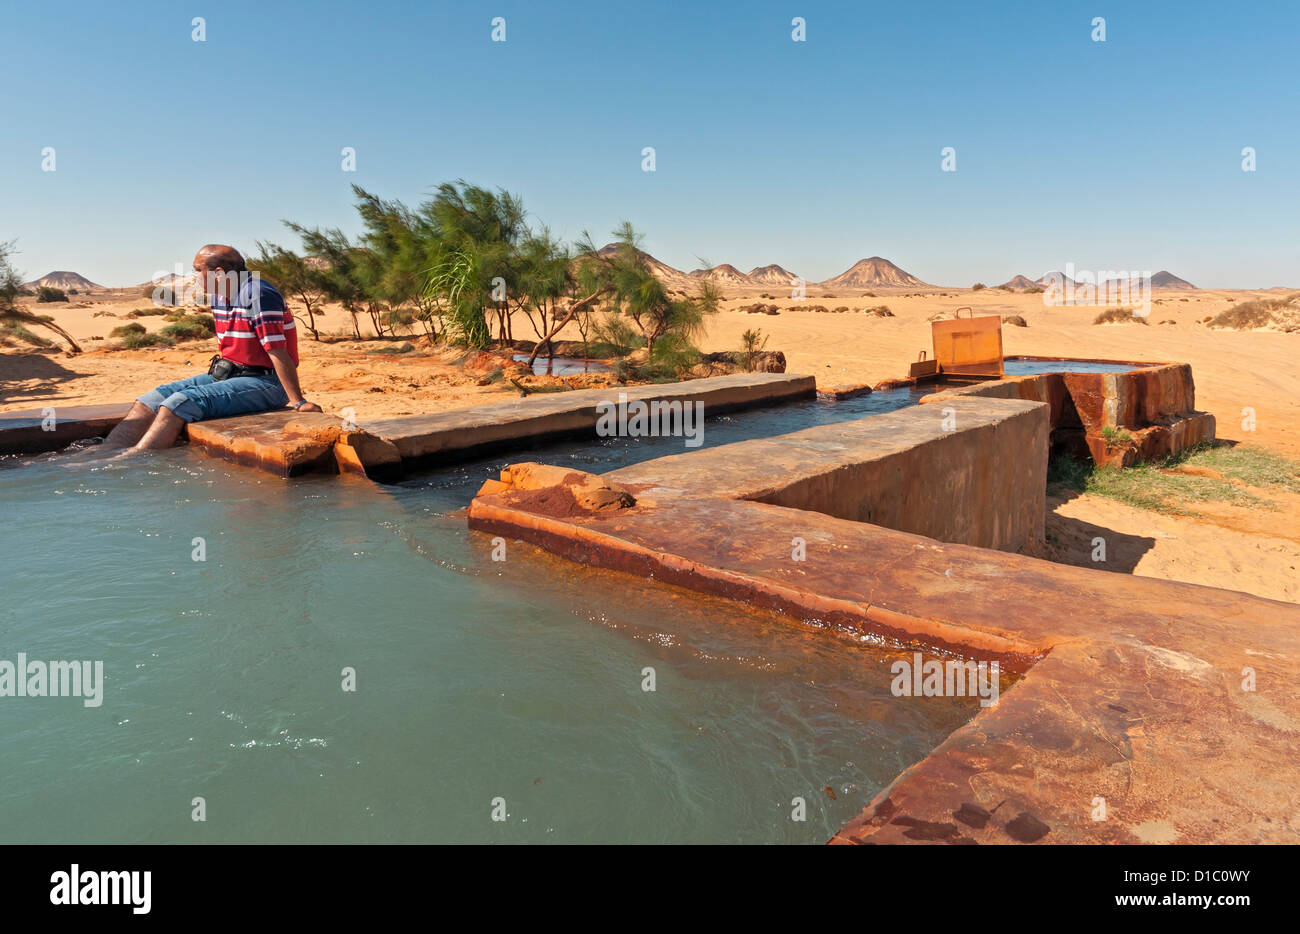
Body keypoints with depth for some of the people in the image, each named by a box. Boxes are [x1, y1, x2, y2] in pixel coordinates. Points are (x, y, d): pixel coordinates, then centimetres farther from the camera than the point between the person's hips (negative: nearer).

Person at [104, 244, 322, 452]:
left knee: (180, 403, -24)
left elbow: (278, 352, -22)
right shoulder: (219, 296, 11)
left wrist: (298, 402, -23)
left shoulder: (258, 296, -18)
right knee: (148, 403, 0)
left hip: (265, 383, -10)